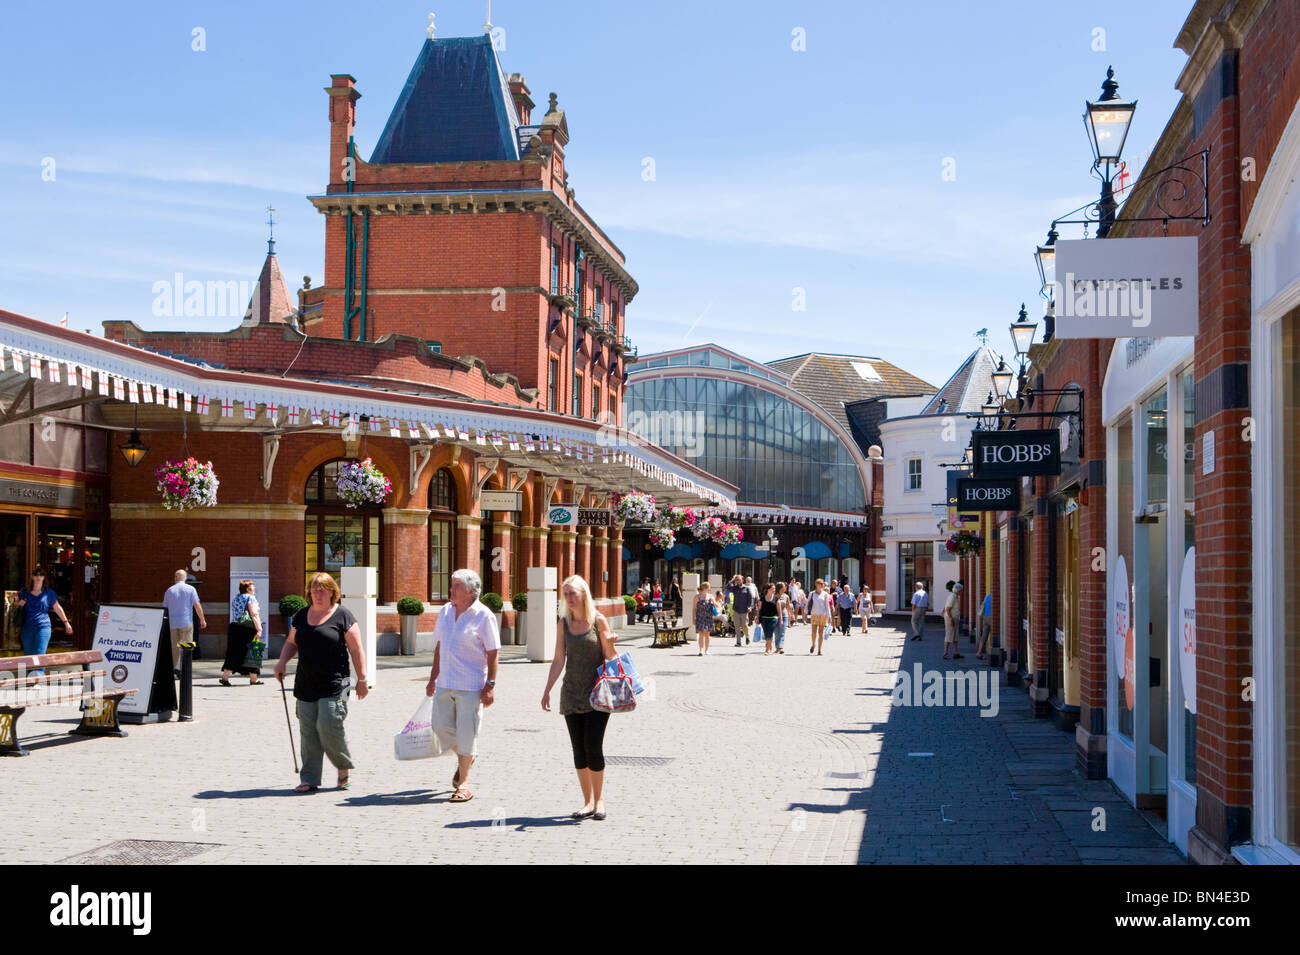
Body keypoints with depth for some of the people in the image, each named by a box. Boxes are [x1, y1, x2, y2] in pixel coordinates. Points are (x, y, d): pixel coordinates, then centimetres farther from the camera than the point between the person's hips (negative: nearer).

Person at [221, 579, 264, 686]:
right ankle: (253, 679, 10)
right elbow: (254, 614, -15)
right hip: (248, 628, -7)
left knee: (233, 653, 8)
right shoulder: (250, 598, -6)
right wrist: (259, 629, -17)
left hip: (234, 627, 7)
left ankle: (225, 676, -2)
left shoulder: (235, 598, 17)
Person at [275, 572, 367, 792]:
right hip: (305, 685, 5)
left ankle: (345, 768, 11)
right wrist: (282, 660, 4)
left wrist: (362, 679, -6)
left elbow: (356, 650, -3)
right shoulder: (301, 616, 12)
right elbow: (291, 642, 24)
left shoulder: (342, 616, -3)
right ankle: (309, 780, 9)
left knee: (328, 726, -12)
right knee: (308, 733, 4)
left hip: (334, 685, -5)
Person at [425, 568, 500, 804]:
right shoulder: (445, 611, 9)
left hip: (471, 686, -6)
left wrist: (490, 685, -13)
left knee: (466, 732, -1)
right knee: (441, 726, 7)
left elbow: (492, 654, -8)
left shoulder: (484, 616, -9)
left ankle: (463, 783, 11)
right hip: (445, 683, 6)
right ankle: (465, 757, 35)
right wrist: (434, 677, 16)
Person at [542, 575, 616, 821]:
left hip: (597, 693, -4)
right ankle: (588, 802, 11)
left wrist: (609, 644, -22)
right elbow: (559, 659, 9)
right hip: (572, 693, 4)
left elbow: (610, 657, -1)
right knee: (578, 750, 2)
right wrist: (547, 690, 5)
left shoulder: (599, 621, -3)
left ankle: (599, 798, 5)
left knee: (592, 746, -11)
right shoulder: (564, 623, 7)